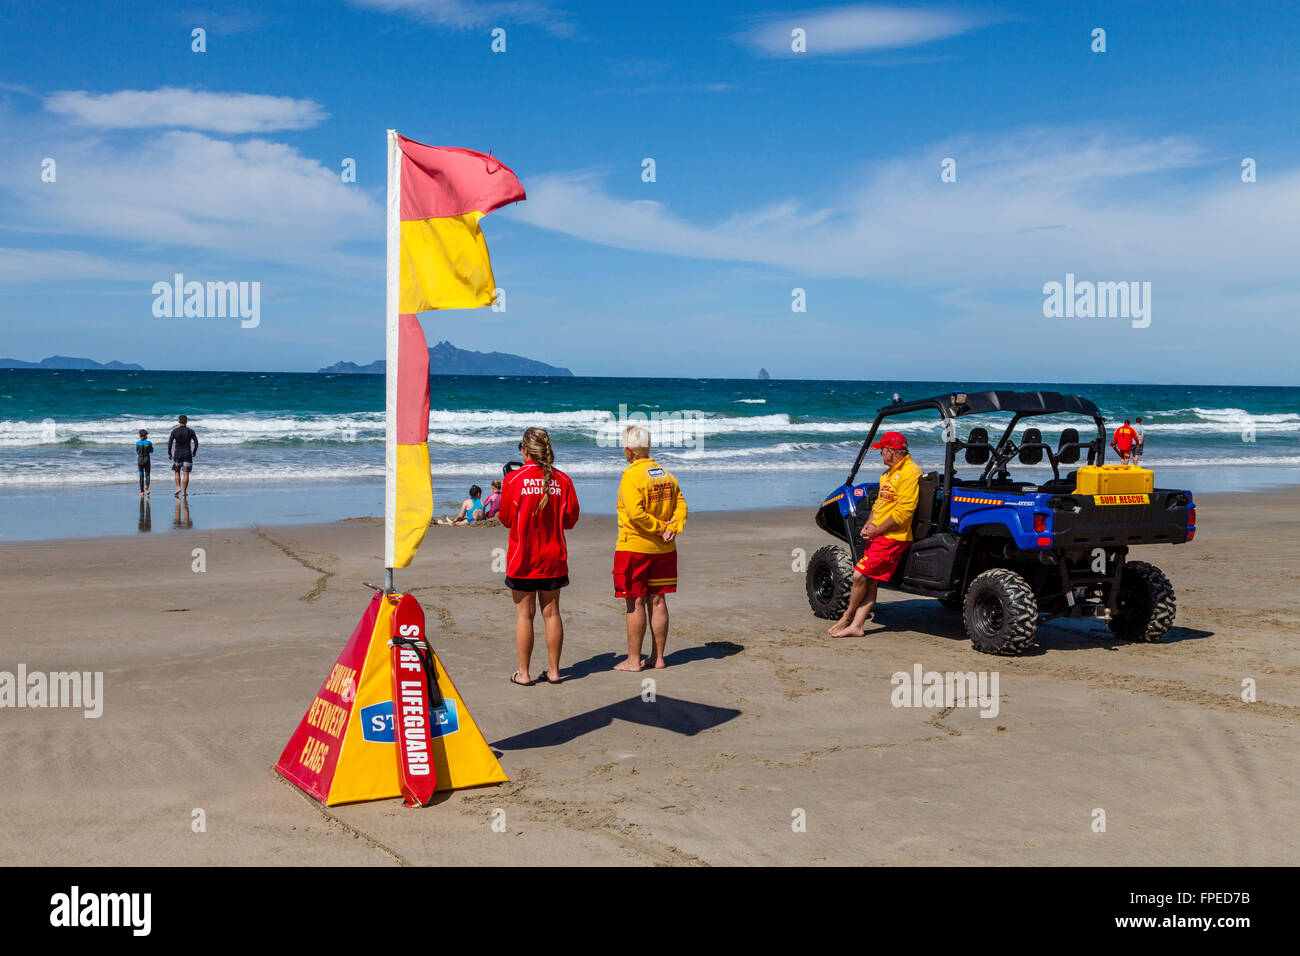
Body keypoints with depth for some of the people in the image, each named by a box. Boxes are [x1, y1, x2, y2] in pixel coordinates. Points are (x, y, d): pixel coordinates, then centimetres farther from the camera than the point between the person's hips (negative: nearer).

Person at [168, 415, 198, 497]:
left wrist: (169, 453, 5)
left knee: (177, 472, 14)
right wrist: (194, 451, 12)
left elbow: (170, 443, -5)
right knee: (186, 474, 2)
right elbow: (196, 442, -3)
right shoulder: (190, 431, -3)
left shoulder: (174, 431, -4)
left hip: (177, 454, 0)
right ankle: (184, 491, 0)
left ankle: (178, 488, -2)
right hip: (187, 453, 0)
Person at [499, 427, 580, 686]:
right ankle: (553, 670, 16)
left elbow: (506, 519, -1)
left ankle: (523, 673, 9)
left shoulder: (514, 479, -9)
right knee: (551, 612, 10)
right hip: (553, 558, 2)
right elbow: (571, 519, 2)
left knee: (524, 614, 4)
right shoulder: (562, 479, -3)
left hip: (522, 557, -2)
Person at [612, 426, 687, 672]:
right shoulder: (665, 474, 8)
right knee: (657, 601, 11)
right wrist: (672, 528, -7)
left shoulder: (632, 476, -14)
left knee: (635, 604, 0)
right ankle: (658, 658, 17)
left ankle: (633, 660, 6)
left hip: (633, 548, -7)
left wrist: (661, 528, -13)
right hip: (664, 550, 7)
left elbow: (636, 513, -23)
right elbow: (681, 504, 4)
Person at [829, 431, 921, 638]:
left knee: (860, 575, -10)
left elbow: (903, 512, -20)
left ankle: (846, 618, 5)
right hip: (878, 536, 9)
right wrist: (868, 526, 7)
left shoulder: (909, 473, -15)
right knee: (870, 581, 7)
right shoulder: (889, 473, 18)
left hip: (892, 538, -9)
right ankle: (856, 625, 7)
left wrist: (876, 530, -15)